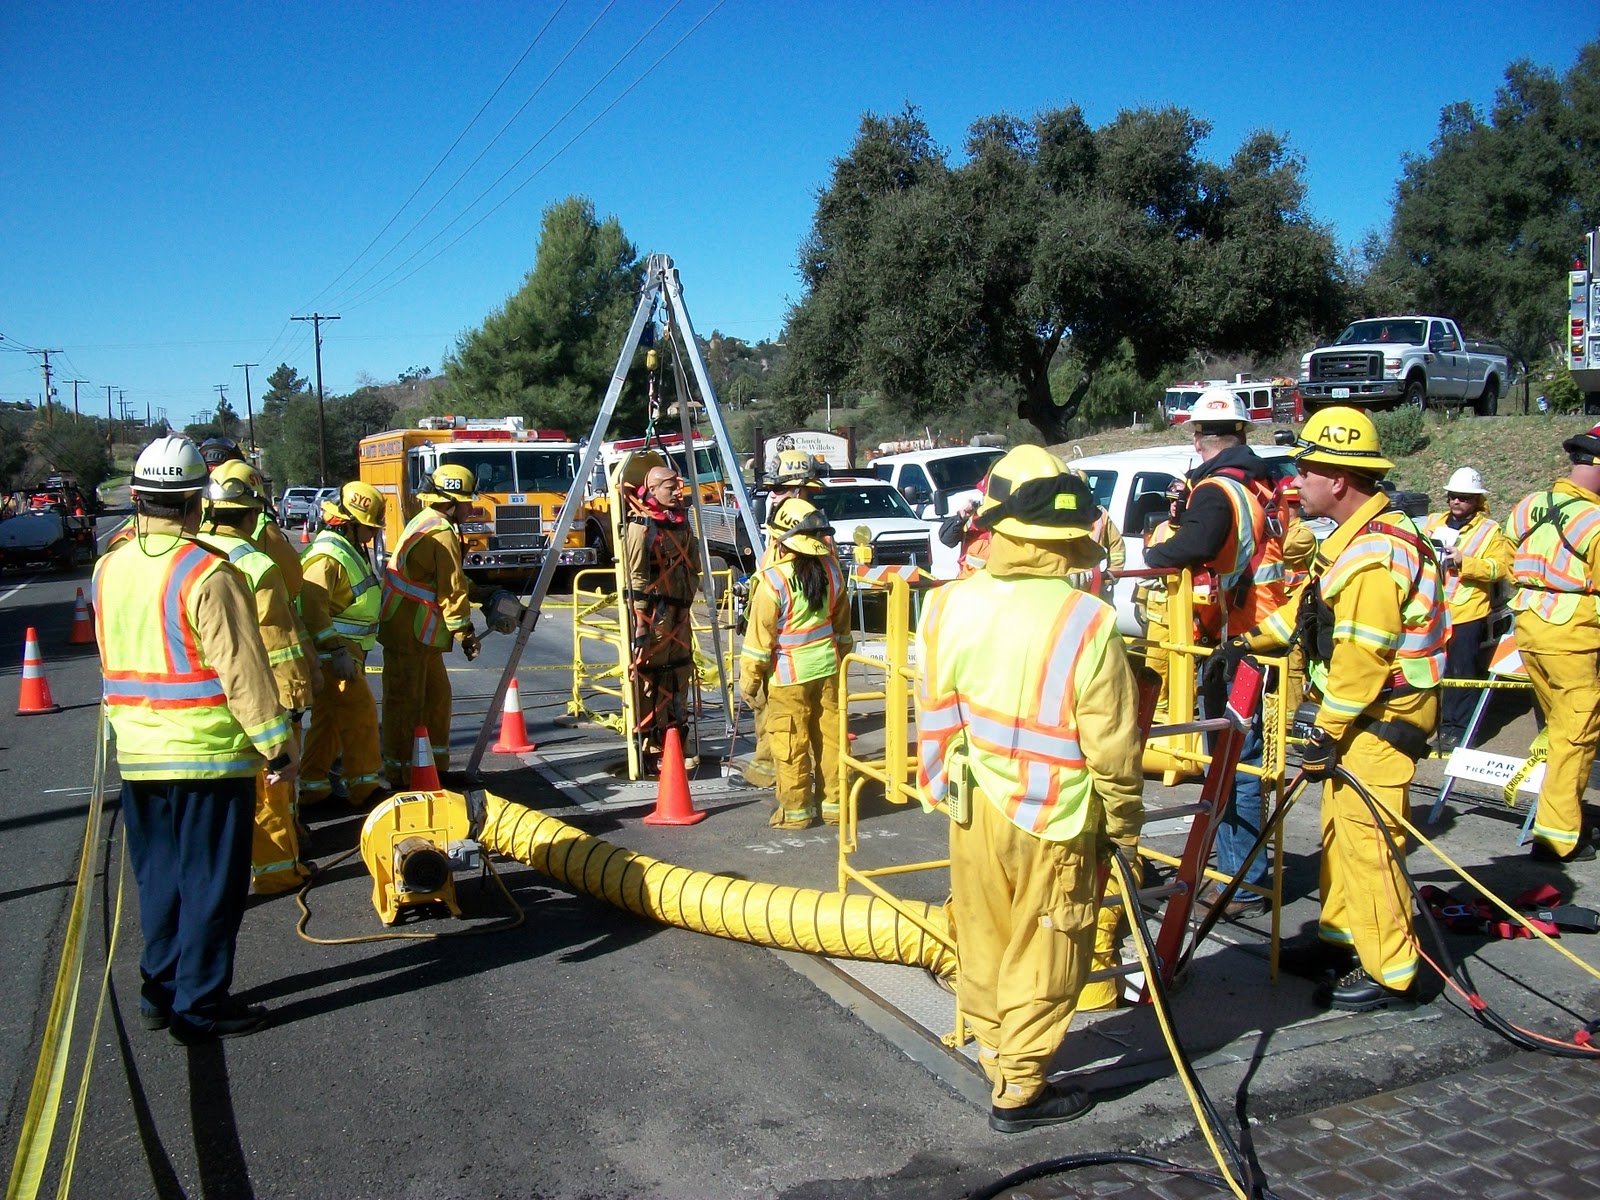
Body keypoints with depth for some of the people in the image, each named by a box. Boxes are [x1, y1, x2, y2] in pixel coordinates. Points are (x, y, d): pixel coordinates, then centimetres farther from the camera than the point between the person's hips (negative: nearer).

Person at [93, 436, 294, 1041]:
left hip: (137, 757, 7)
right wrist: (277, 744, -10)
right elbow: (242, 671, -17)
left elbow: (116, 660, 15)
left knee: (160, 878, 19)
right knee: (210, 883, 4)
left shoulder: (108, 570, 4)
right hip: (209, 757, -7)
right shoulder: (206, 573, -18)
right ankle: (199, 1004, 12)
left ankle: (159, 989, 29)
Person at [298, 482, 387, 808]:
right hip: (333, 655, -10)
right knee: (360, 712, -7)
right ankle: (363, 788, 1)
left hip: (348, 650, 10)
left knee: (330, 720, 14)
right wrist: (337, 651, -29)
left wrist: (355, 652, 29)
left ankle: (311, 786, 21)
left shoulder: (351, 551, 16)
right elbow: (313, 608, -27)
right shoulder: (327, 557, -18)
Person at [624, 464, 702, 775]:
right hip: (653, 610, -8)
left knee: (680, 674, 13)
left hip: (679, 609, 8)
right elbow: (637, 578, -15)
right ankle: (652, 752, 4)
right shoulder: (641, 524, -11)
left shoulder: (680, 521, 13)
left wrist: (689, 597, 14)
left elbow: (692, 565, 20)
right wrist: (641, 626, -19)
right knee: (652, 679, -4)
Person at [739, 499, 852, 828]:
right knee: (829, 736, 13)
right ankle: (833, 804, 22)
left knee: (790, 743, 5)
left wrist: (748, 680, -4)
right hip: (828, 666, 5)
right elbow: (842, 623, 10)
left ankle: (795, 811, 13)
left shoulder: (773, 580, -18)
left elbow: (760, 637, -13)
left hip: (789, 675, -5)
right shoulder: (830, 569, -1)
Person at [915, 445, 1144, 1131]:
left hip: (974, 809, 5)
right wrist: (1125, 826, -2)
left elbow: (934, 718, 3)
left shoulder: (950, 606, -8)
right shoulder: (1085, 624, -22)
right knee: (1042, 953, 11)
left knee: (984, 937, 20)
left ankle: (993, 1050, 40)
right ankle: (1019, 1090, 22)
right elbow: (1112, 749, -16)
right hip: (1056, 821, -5)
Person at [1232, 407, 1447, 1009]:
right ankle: (1342, 937, 31)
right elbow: (1311, 605, 22)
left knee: (1366, 840, -4)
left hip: (1382, 715, -10)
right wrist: (1253, 640, 25)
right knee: (1339, 829, 18)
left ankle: (1388, 971, 6)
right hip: (1360, 711, 10)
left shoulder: (1375, 553, -24)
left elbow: (1361, 658, -25)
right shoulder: (1358, 536, 10)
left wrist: (1326, 732, -19)